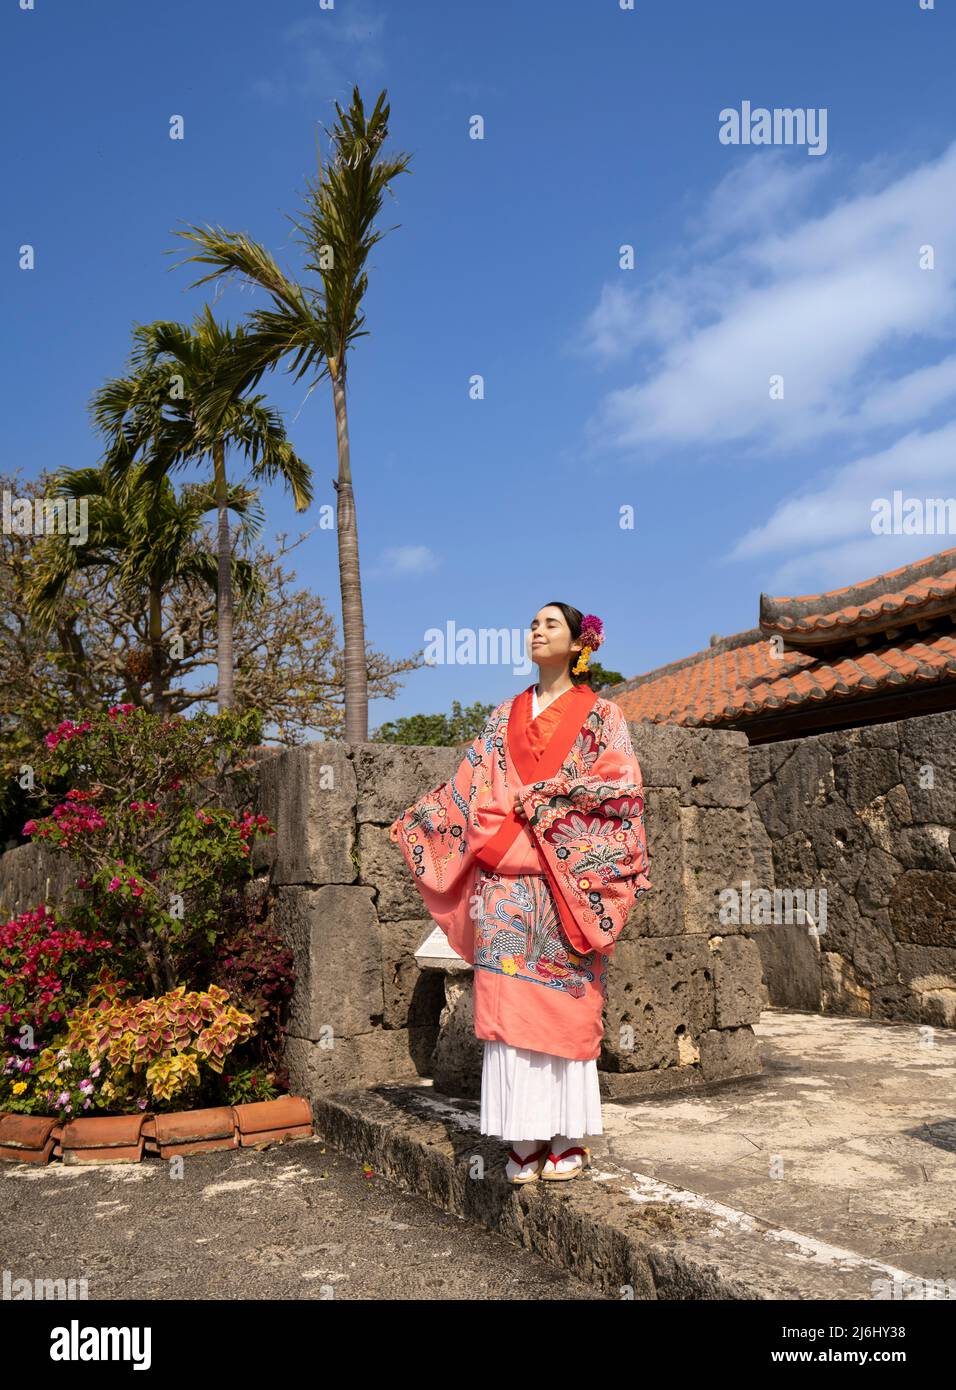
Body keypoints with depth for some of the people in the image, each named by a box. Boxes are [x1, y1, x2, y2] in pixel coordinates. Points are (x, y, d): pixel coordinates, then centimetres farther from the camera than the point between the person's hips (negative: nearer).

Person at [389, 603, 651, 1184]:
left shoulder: (602, 715, 7)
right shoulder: (506, 717, 18)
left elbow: (621, 785, -4)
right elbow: (470, 787, 18)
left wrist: (551, 799, -11)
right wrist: (413, 823, 15)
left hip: (568, 878, -3)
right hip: (506, 875, 3)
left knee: (564, 1003, -3)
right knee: (509, 1000, -2)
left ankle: (567, 1138, 6)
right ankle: (524, 1139, 4)